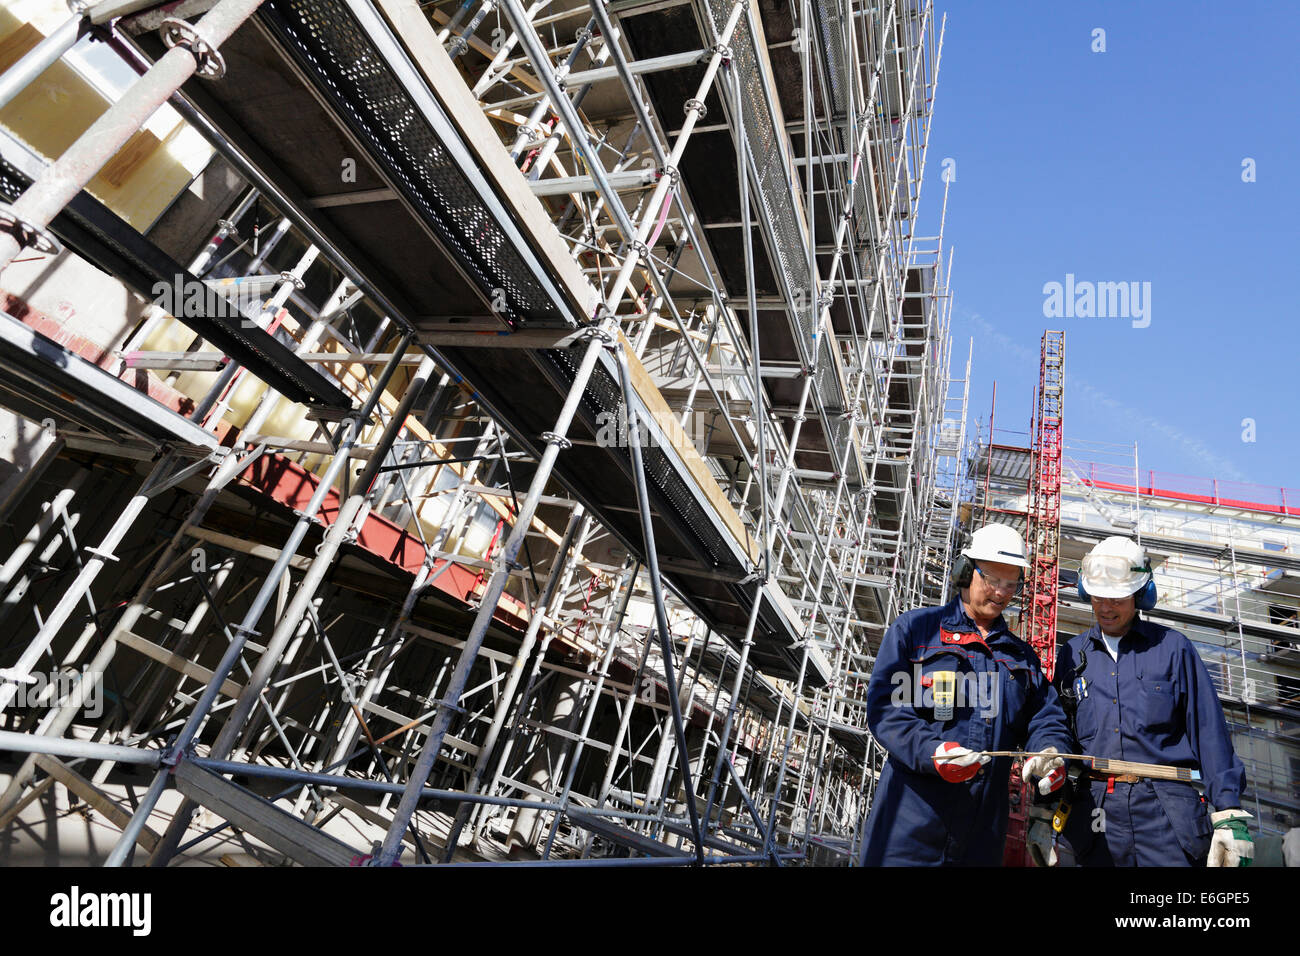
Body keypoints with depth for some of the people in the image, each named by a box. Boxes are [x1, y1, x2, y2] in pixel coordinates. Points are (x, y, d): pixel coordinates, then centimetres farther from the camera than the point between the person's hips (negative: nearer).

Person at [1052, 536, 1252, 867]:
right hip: (1095, 812, 2)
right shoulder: (1072, 654, 8)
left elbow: (1210, 732, 0)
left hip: (1167, 814, -2)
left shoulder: (1172, 647, 3)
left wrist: (1230, 814, -6)